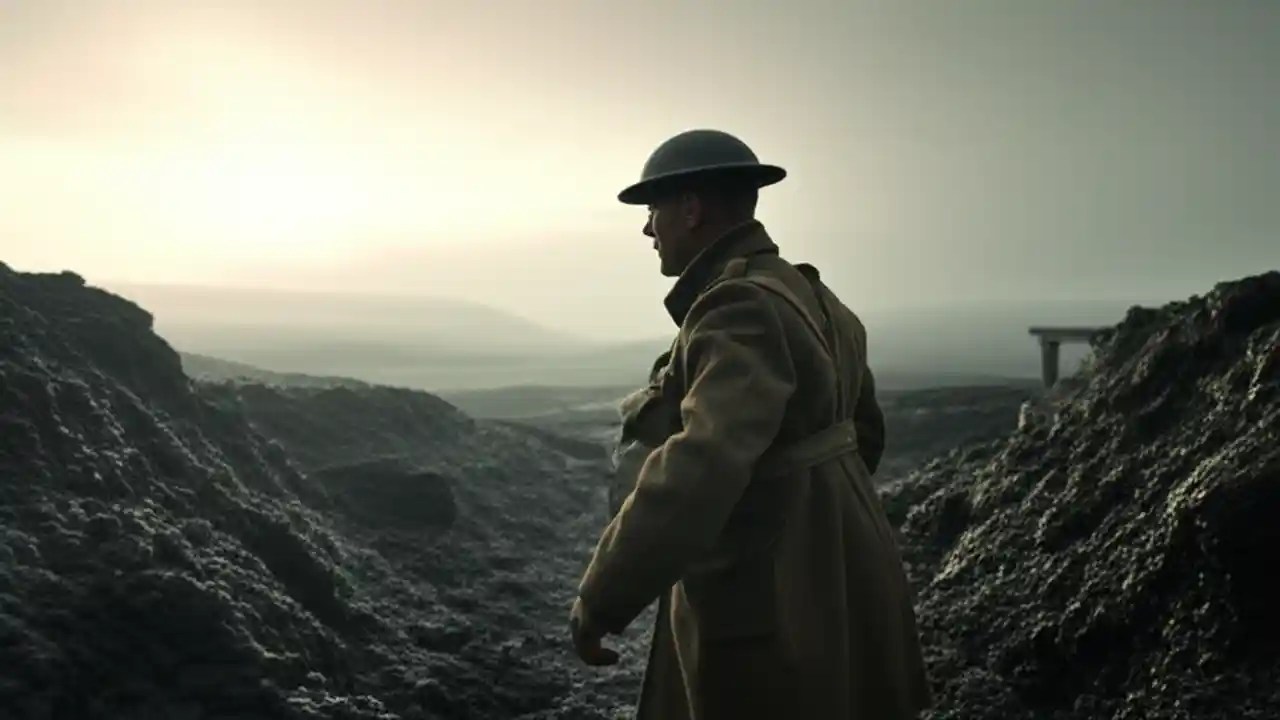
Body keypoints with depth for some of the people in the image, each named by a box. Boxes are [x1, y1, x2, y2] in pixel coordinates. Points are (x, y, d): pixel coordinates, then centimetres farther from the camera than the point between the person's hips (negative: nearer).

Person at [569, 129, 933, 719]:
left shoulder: (744, 310, -22)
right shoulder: (800, 295, 9)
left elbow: (698, 470, -34)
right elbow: (863, 432, 19)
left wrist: (600, 600, -27)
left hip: (778, 615, -9)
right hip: (816, 587, 10)